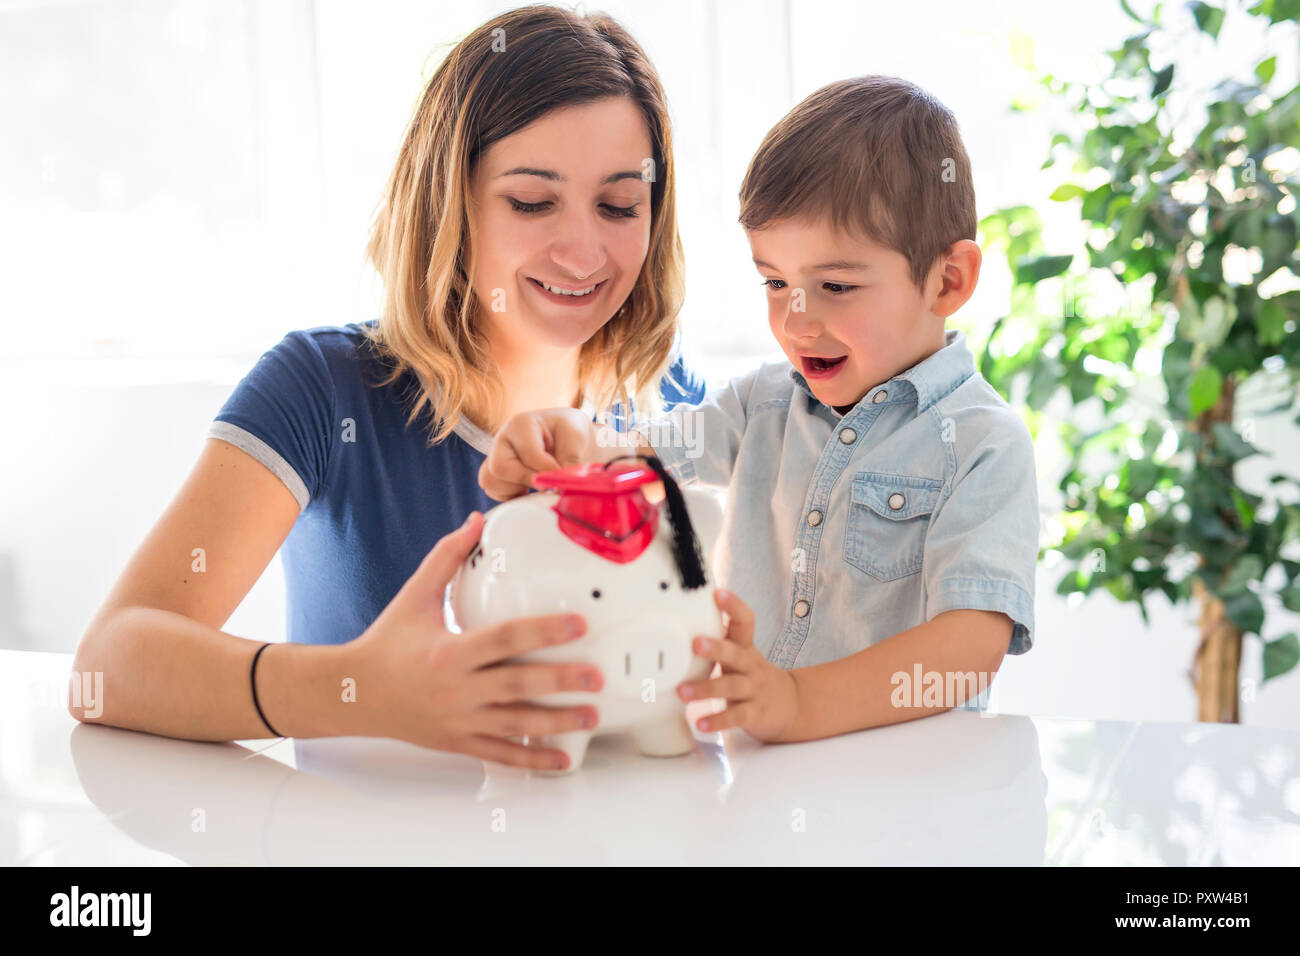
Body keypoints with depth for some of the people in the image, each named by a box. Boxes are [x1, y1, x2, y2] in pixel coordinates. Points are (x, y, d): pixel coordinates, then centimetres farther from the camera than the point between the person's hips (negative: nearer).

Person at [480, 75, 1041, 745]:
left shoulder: (984, 445, -9)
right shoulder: (763, 404, 11)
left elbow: (976, 641, -21)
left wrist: (801, 702, -36)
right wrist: (574, 444, -15)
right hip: (750, 766, 3)